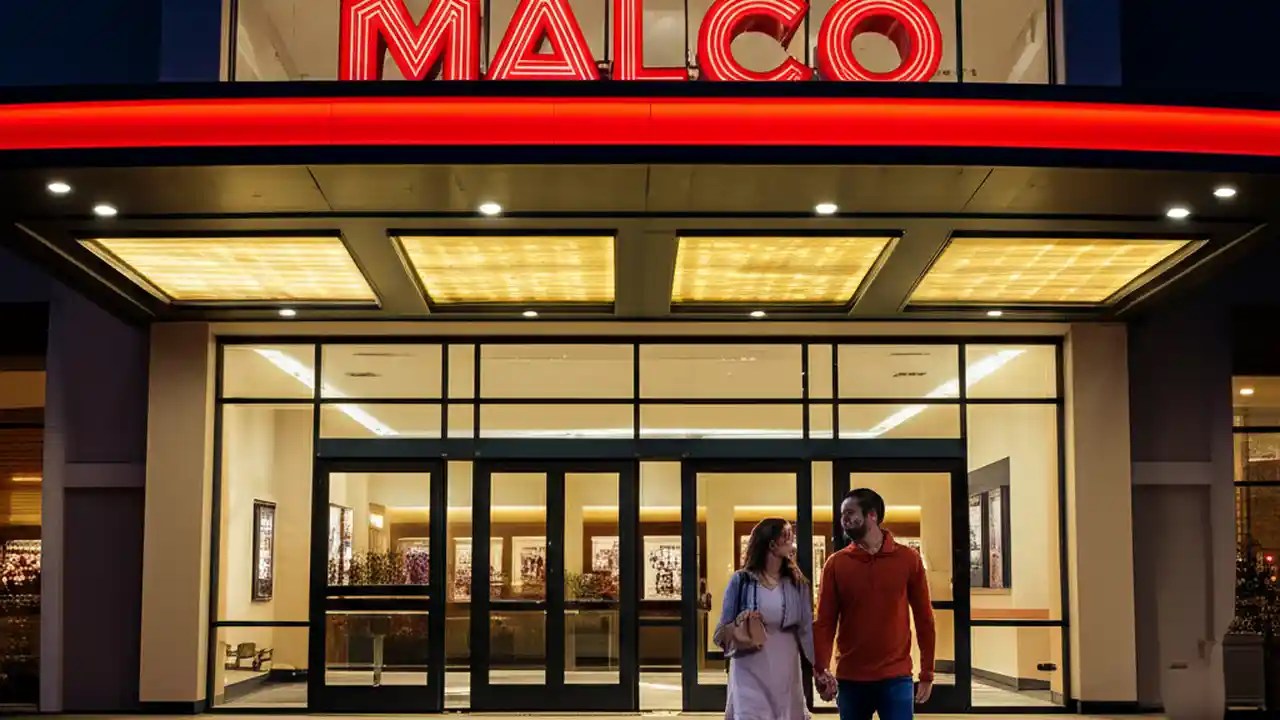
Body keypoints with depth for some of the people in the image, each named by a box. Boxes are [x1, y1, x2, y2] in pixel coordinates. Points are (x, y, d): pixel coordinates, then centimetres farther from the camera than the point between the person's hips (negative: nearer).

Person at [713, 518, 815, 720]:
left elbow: (807, 630, 4)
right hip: (750, 675, -3)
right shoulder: (741, 581, -2)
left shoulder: (798, 583, 7)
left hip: (787, 675, 3)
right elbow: (721, 634, 0)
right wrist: (738, 624, -21)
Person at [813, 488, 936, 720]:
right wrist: (821, 670, -13)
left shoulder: (908, 559, 1)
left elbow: (924, 619, 4)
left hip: (896, 678, -1)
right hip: (850, 679, 1)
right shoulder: (835, 564, 3)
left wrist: (927, 674, 2)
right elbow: (825, 622, 0)